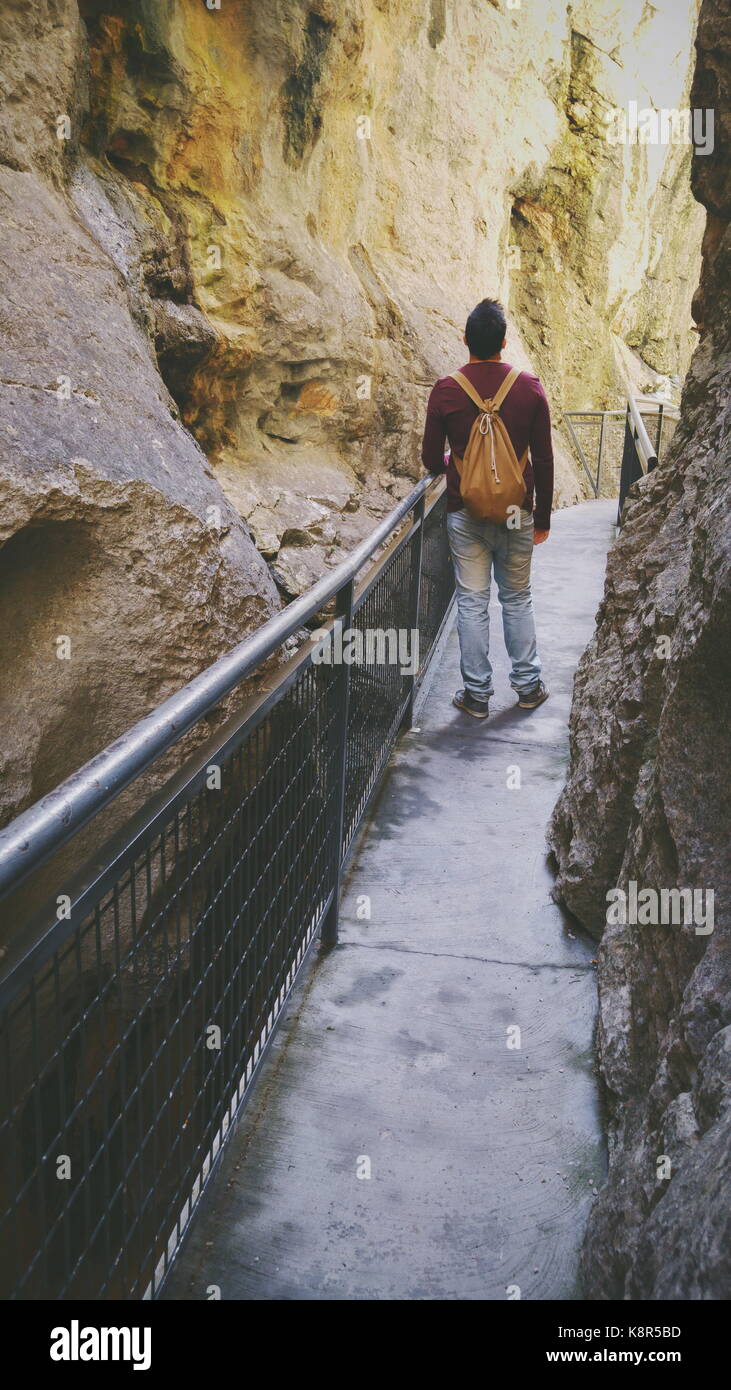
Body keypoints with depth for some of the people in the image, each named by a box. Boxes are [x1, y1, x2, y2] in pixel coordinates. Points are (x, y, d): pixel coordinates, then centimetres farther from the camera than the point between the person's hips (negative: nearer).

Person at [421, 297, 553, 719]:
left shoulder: (446, 391, -9)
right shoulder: (530, 388, -6)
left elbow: (431, 459, -2)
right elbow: (544, 459, -2)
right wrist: (543, 517, 8)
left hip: (465, 514, -1)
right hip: (517, 514, 1)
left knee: (472, 603, 7)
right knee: (518, 599, 15)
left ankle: (477, 694, 14)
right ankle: (528, 685, 25)